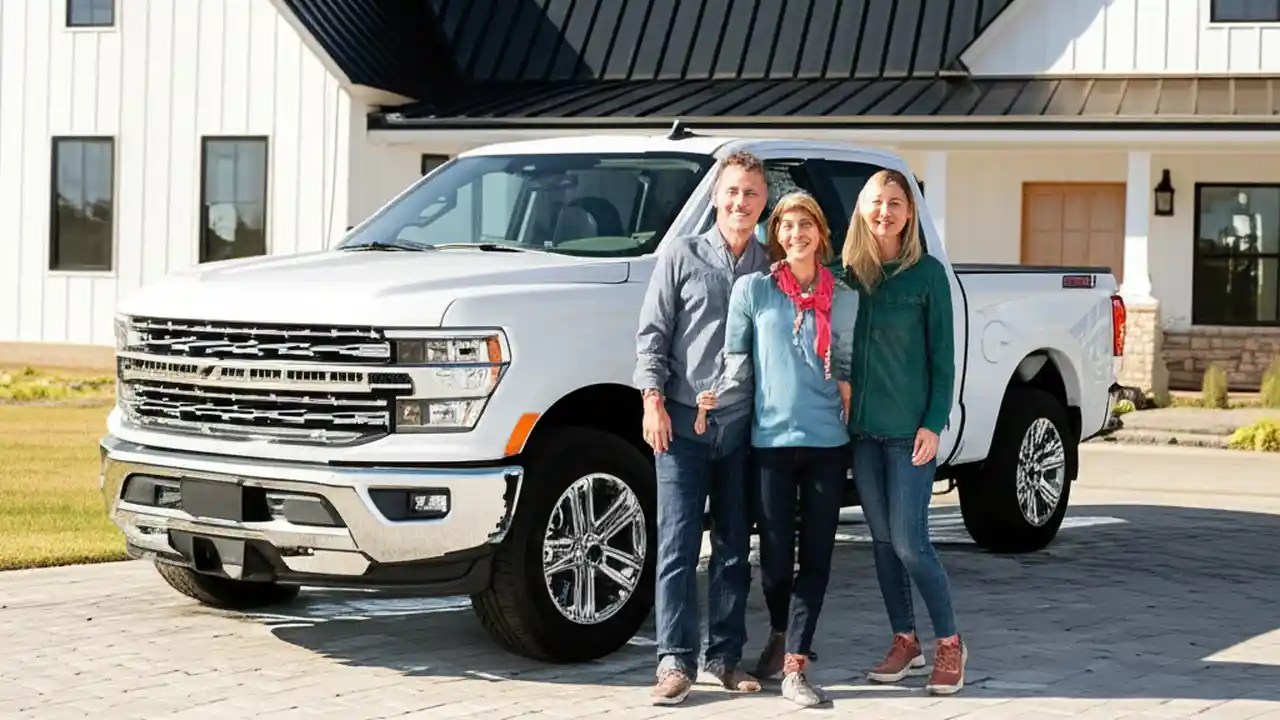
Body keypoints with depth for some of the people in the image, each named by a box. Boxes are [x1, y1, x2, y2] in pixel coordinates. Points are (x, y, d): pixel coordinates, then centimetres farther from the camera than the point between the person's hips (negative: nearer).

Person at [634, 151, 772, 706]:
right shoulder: (681, 256, 3)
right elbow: (652, 334, 1)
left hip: (742, 428, 3)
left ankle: (725, 655, 16)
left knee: (734, 549, 8)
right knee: (678, 546, -5)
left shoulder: (771, 269, 8)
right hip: (682, 423, -2)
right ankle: (676, 661, -3)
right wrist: (653, 400, -8)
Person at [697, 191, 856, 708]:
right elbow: (736, 356, 3)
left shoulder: (842, 298, 8)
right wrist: (720, 395, -12)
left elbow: (846, 366, 14)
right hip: (771, 438, -2)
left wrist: (847, 404, -1)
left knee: (816, 555, -2)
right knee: (775, 553, 2)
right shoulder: (752, 289, 3)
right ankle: (780, 637, 29)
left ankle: (794, 665, 0)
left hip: (827, 440, 2)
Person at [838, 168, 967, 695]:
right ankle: (904, 643, 20)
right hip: (862, 426, 4)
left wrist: (933, 424, -10)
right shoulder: (850, 272, 7)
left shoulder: (927, 272, -3)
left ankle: (949, 645, 8)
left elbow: (942, 355, -4)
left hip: (909, 429, -4)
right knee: (882, 540, 9)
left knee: (909, 543, -7)